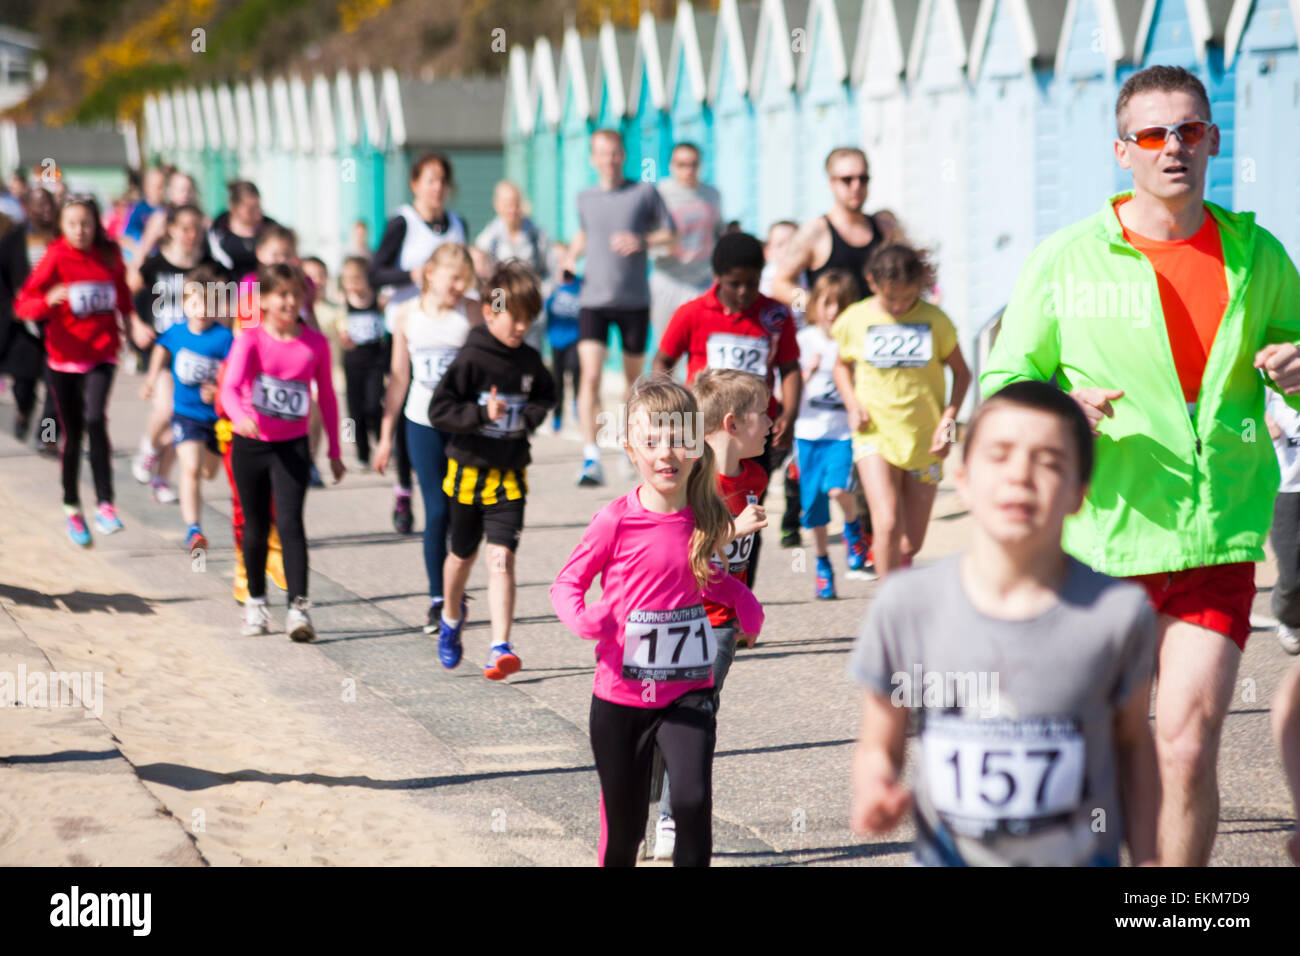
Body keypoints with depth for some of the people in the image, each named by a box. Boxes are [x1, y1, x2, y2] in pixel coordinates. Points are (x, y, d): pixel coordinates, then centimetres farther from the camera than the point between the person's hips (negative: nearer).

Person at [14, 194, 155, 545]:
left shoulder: (110, 255, 1)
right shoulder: (56, 258, -7)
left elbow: (122, 295, 16)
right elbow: (23, 304, -12)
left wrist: (133, 323, -3)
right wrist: (48, 300, -33)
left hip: (102, 352, 1)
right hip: (65, 356, -1)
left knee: (95, 419, -21)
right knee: (72, 434, 7)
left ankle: (105, 505, -20)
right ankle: (72, 509, 25)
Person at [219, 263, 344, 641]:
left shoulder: (315, 343, -3)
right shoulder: (250, 339, -10)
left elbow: (326, 397, 7)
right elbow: (230, 386, -23)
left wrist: (334, 451, 9)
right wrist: (241, 417, -44)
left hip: (292, 445, 0)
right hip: (250, 444, 0)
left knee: (290, 522, -15)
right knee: (256, 527, 13)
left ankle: (298, 608, -19)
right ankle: (256, 603, 32)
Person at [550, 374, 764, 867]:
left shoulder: (707, 521, -2)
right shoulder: (616, 521, -12)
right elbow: (567, 582, -4)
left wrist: (741, 600, 2)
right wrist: (583, 618, -24)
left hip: (687, 693, 1)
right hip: (621, 696, -1)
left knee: (693, 801, -18)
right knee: (623, 826, 10)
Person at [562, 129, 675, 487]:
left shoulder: (644, 192, 2)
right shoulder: (585, 199, 10)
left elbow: (669, 232, 5)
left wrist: (643, 241, -13)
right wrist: (572, 256, 10)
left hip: (634, 299, -1)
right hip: (593, 299, 1)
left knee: (634, 378, 11)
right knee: (590, 376, -16)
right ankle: (591, 459, -21)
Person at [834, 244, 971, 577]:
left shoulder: (935, 321, -4)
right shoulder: (856, 320, -2)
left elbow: (961, 372, 8)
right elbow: (842, 366, 16)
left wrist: (949, 419, -5)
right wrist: (852, 404, -1)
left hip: (924, 442, 1)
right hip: (876, 437, -1)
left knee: (911, 543, 7)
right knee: (887, 524, -21)